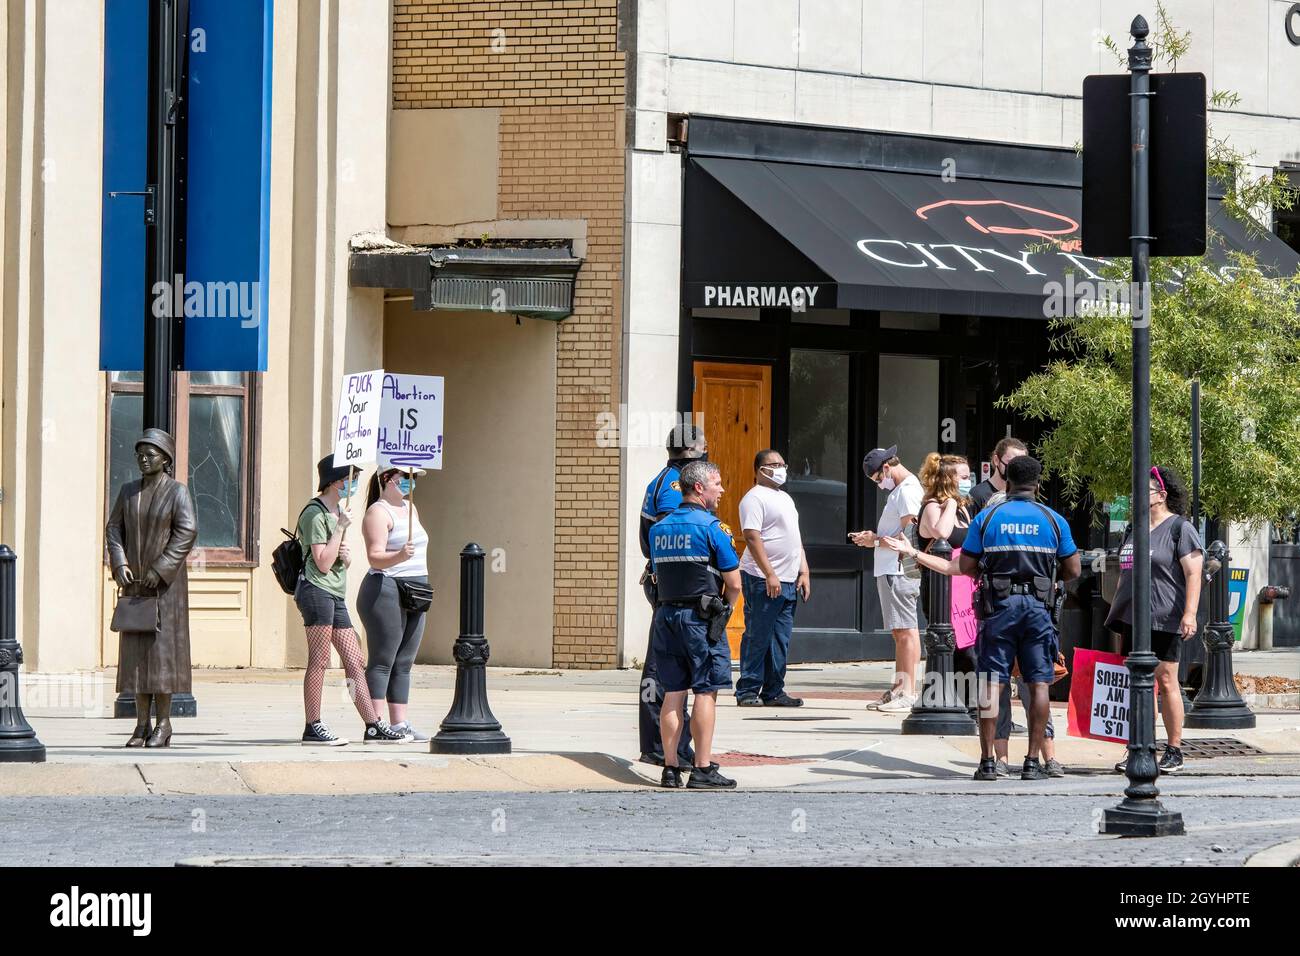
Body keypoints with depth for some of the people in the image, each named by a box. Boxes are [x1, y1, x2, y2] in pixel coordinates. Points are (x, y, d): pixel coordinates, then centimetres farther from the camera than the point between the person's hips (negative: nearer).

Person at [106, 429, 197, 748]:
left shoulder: (177, 491, -6)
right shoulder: (129, 491, 10)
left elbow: (187, 531, -15)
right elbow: (114, 528, 8)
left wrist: (159, 569, -20)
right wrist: (120, 565, -9)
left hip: (166, 581, -5)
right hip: (135, 581, 5)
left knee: (163, 647, -7)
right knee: (136, 649, 2)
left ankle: (163, 725, -4)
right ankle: (142, 725, 4)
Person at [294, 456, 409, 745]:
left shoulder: (337, 511, 23)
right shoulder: (315, 514, -8)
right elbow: (323, 563, -14)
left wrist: (346, 555, 6)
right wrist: (341, 528, -12)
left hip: (335, 594, 10)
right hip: (317, 589, -10)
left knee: (355, 662, 7)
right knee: (319, 660, -9)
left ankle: (374, 726, 8)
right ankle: (313, 727, -6)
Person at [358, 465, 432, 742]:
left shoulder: (409, 508, 19)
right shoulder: (378, 512, -9)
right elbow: (375, 557, -18)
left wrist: (422, 589, 24)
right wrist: (400, 556, -36)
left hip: (413, 593, 9)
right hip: (386, 591, -9)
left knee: (403, 663, 7)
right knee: (382, 661, -10)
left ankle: (399, 724, 9)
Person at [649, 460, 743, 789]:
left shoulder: (659, 528, 11)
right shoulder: (712, 527, -9)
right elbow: (734, 582, -9)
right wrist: (723, 611, 9)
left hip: (666, 614, 6)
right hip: (701, 618, -6)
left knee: (673, 693, 8)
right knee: (706, 692, -2)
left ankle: (670, 768, 8)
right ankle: (703, 770, -4)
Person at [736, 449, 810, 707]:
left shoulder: (785, 498, 22)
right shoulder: (755, 498, -7)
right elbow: (752, 537, -16)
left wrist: (804, 572, 17)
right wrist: (770, 574, -21)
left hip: (788, 580, 9)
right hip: (763, 579, -9)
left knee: (781, 640, 7)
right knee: (757, 637, -6)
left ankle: (773, 691, 12)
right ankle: (747, 692, -2)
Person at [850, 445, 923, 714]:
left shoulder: (908, 490, -12)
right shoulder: (900, 490, 20)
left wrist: (877, 540, -10)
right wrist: (872, 538, 11)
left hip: (900, 571, -11)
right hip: (891, 570, 11)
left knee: (905, 631, -10)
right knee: (899, 631, 13)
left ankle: (909, 694, -11)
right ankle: (899, 690, 18)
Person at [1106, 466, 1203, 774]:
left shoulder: (1179, 528, -4)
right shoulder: (1133, 531, 19)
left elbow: (1194, 573, -11)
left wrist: (1189, 613, -20)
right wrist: (1116, 615, 22)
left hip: (1165, 621, -7)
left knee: (1165, 681, -5)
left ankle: (1174, 751, 2)